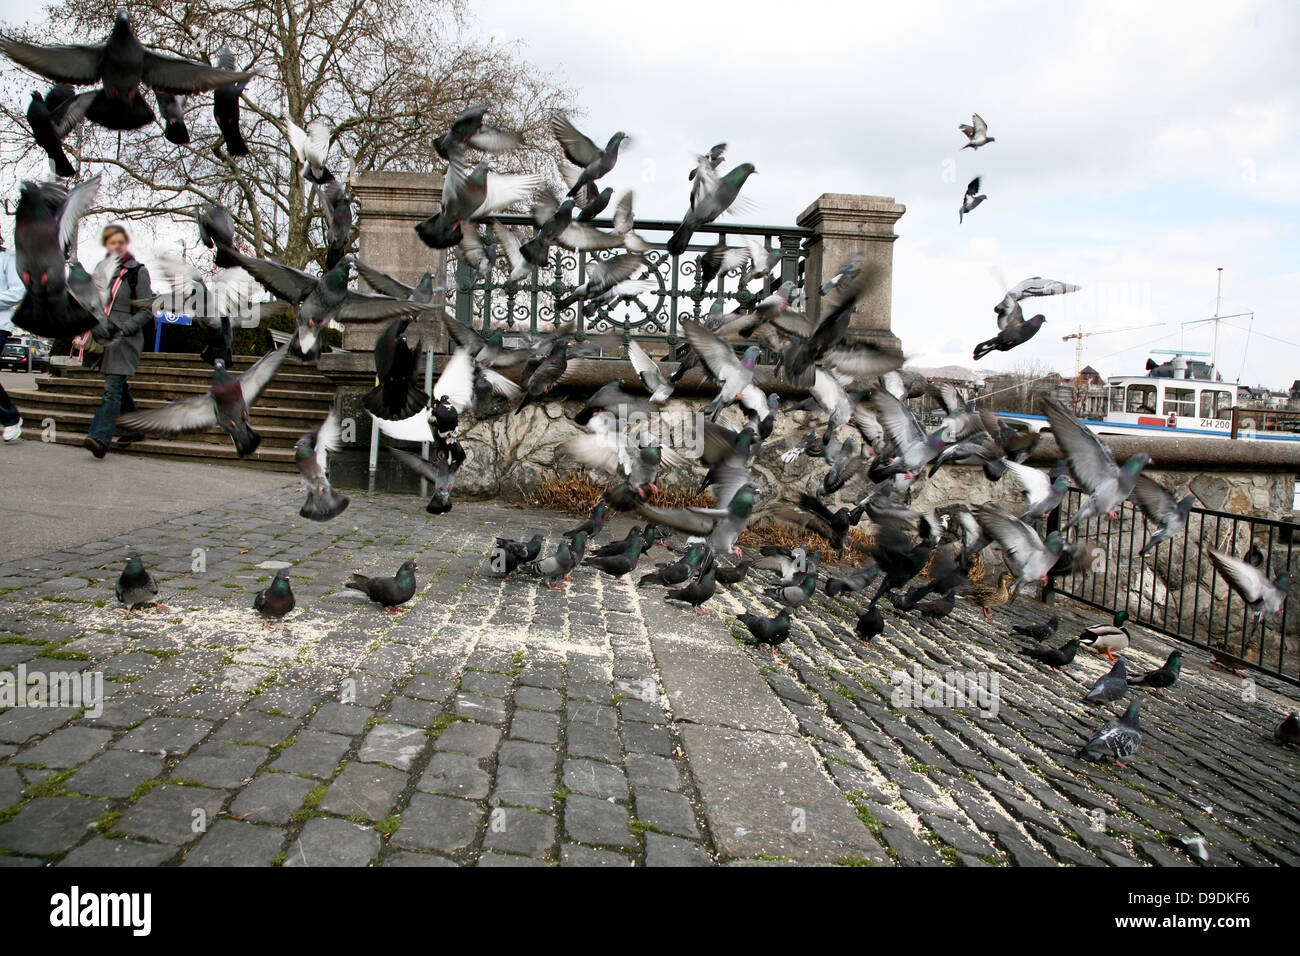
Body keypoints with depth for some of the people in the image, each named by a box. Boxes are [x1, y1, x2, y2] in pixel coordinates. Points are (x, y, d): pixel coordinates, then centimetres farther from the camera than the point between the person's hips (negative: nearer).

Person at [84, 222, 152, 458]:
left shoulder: (137, 271, -1)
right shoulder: (100, 269, 15)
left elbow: (147, 310, -4)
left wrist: (126, 327, -15)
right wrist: (97, 324, 4)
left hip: (126, 339, -6)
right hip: (105, 337, 6)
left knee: (113, 388, -14)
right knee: (119, 387, 13)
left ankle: (100, 438, -22)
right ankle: (135, 429, 26)